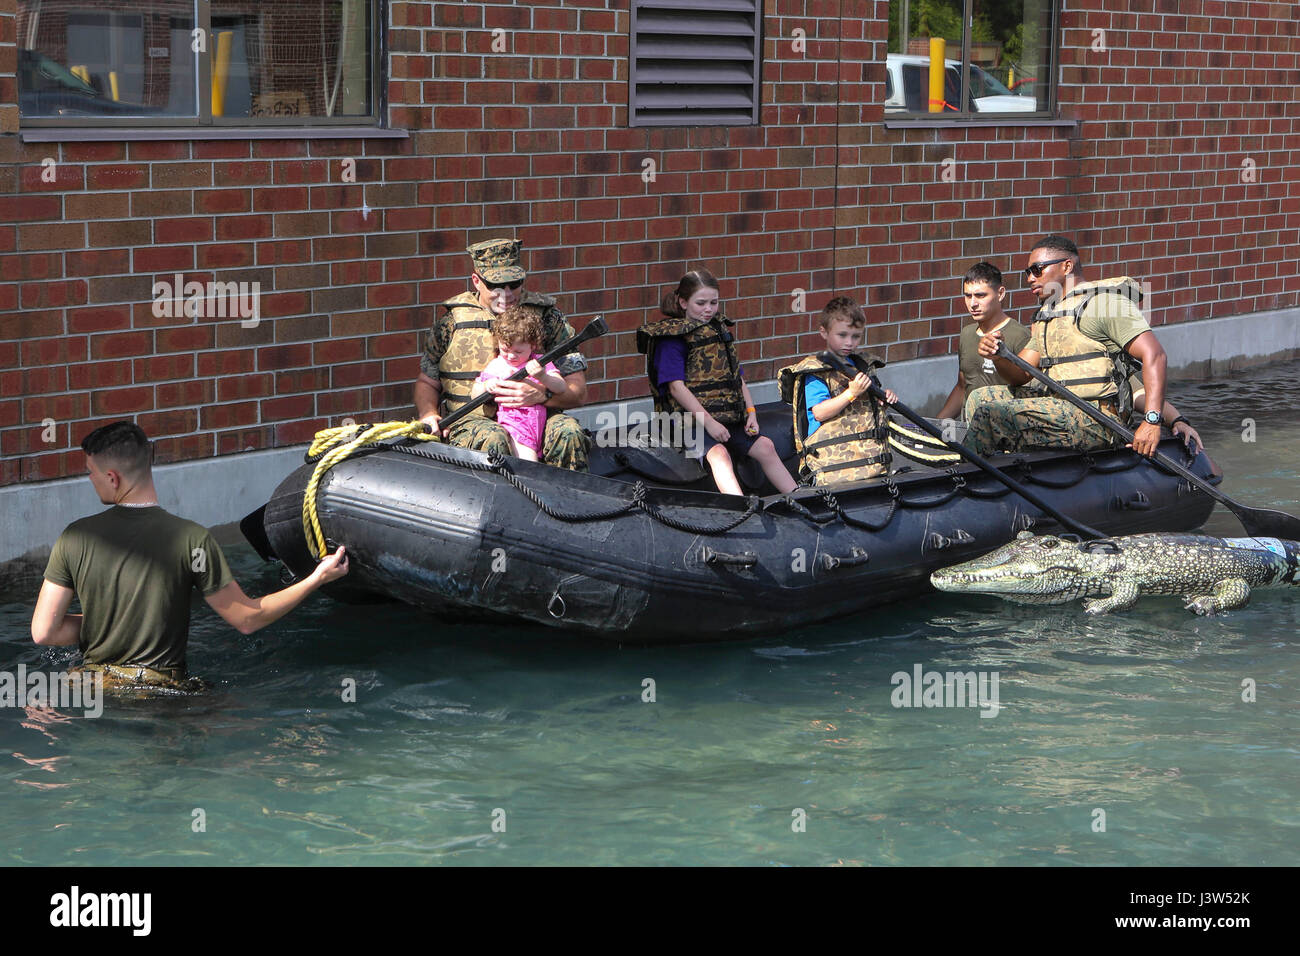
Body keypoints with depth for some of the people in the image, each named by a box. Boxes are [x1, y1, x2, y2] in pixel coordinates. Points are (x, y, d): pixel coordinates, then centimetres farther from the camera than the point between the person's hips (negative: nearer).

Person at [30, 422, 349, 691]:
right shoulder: (192, 540, -10)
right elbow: (247, 619, -3)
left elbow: (43, 632, -3)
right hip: (161, 688, -2)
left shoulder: (75, 537, -4)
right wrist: (316, 579, 6)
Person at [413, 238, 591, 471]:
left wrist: (541, 395, -17)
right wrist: (428, 415, -3)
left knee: (567, 432, -30)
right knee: (493, 439, -36)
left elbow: (578, 392, 4)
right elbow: (427, 382, 20)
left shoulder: (546, 316, 8)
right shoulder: (453, 320, 9)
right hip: (471, 419, -1)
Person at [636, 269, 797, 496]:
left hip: (730, 419, 7)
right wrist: (708, 422, -20)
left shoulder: (720, 330, 19)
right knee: (718, 454, -31)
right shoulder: (672, 337, -5)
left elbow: (738, 377, 22)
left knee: (764, 446, -8)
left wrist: (751, 412, 6)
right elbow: (676, 386, -14)